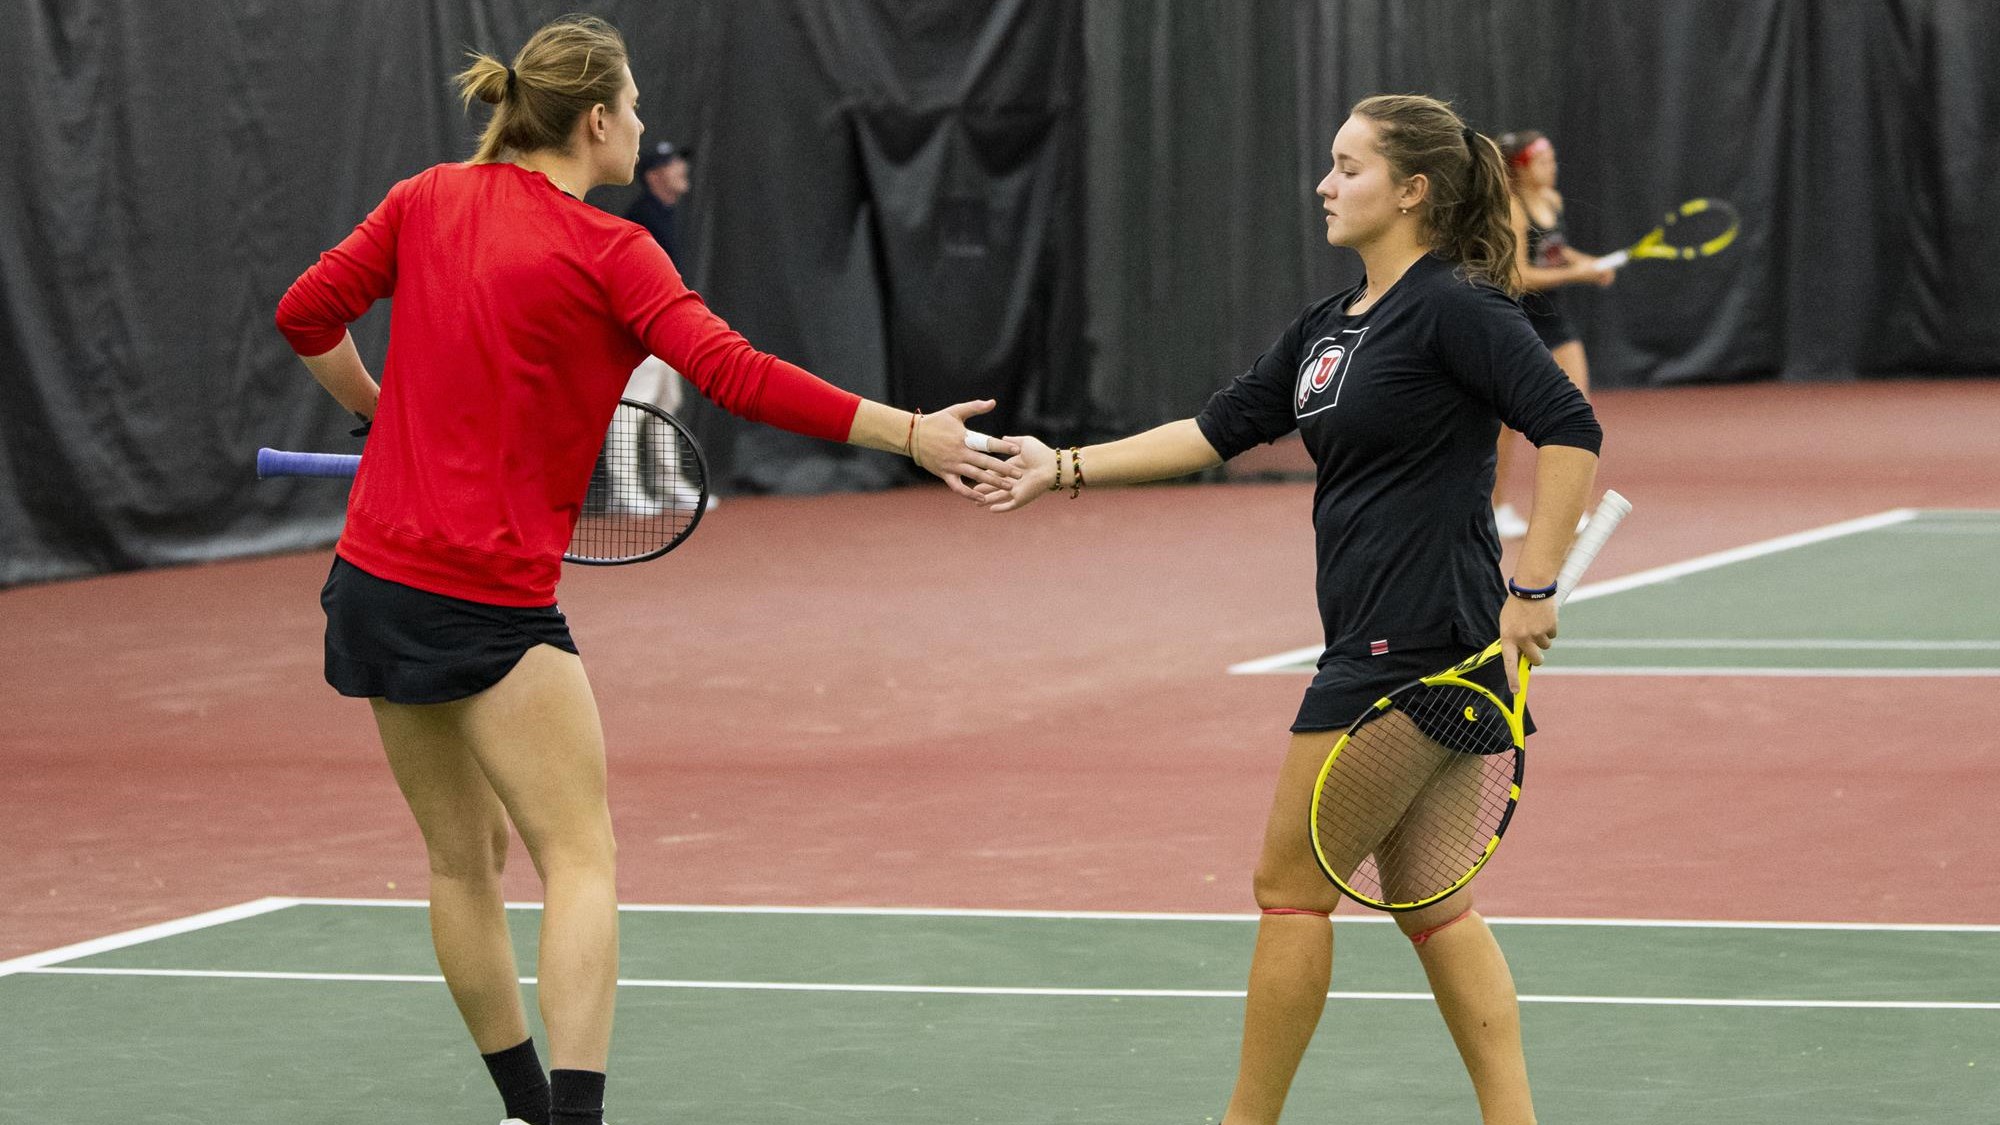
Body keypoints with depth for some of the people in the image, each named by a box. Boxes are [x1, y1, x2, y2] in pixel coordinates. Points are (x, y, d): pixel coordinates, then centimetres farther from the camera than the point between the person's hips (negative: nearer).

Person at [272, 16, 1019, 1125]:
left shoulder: (428, 200, 5)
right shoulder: (607, 252, -11)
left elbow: (307, 315, 9)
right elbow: (735, 374, -20)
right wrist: (910, 433, -20)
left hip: (374, 575, 7)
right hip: (492, 597, -7)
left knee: (465, 856, 14)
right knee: (579, 858, -5)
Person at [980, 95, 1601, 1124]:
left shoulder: (1457, 306, -12)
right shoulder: (1328, 328, 15)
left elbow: (1570, 431, -18)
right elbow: (1220, 429, 19)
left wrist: (1532, 591, -22)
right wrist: (1067, 469, 14)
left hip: (1416, 641, -9)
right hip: (1374, 640, 9)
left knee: (1290, 883, -1)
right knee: (1425, 895, 11)